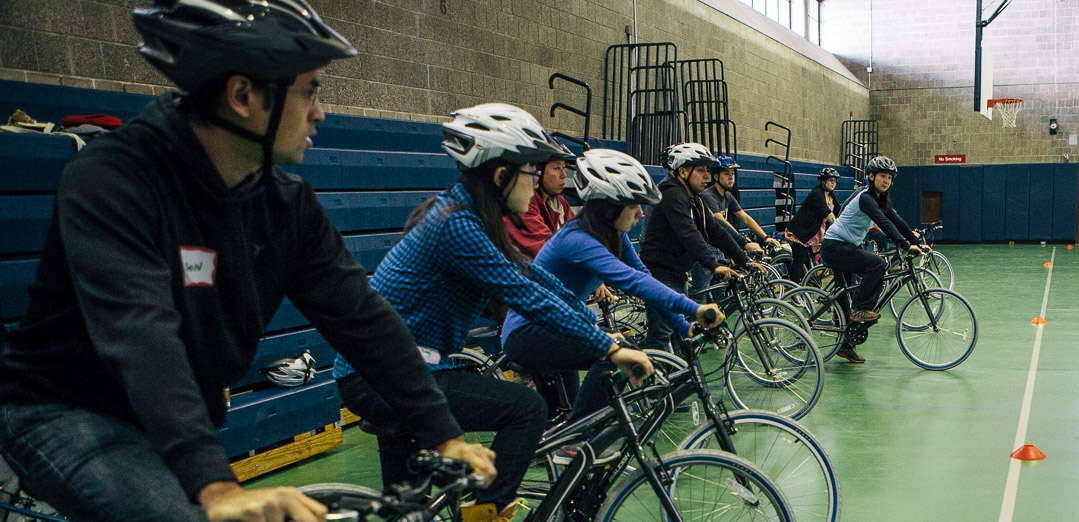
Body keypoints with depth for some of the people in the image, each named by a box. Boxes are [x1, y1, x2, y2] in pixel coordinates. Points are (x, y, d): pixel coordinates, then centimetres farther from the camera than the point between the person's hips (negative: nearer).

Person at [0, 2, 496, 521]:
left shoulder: (288, 203, -5)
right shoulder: (110, 177, -24)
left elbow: (361, 315, -7)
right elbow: (141, 336, -37)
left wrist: (445, 436, -13)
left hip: (185, 419, 7)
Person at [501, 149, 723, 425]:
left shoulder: (615, 236, -1)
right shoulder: (577, 240, -29)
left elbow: (644, 278, -1)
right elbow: (632, 281, -41)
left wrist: (684, 328, -10)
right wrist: (693, 309, -48)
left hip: (555, 330, 10)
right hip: (526, 332, -10)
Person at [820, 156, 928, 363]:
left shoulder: (881, 199, 10)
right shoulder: (865, 197, -20)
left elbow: (897, 221, 10)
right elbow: (885, 224, -30)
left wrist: (918, 243, 2)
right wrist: (907, 246, -37)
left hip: (847, 247, 10)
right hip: (834, 247, -10)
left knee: (848, 296, 11)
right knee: (878, 264, -26)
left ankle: (845, 346, 18)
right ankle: (860, 309, -17)